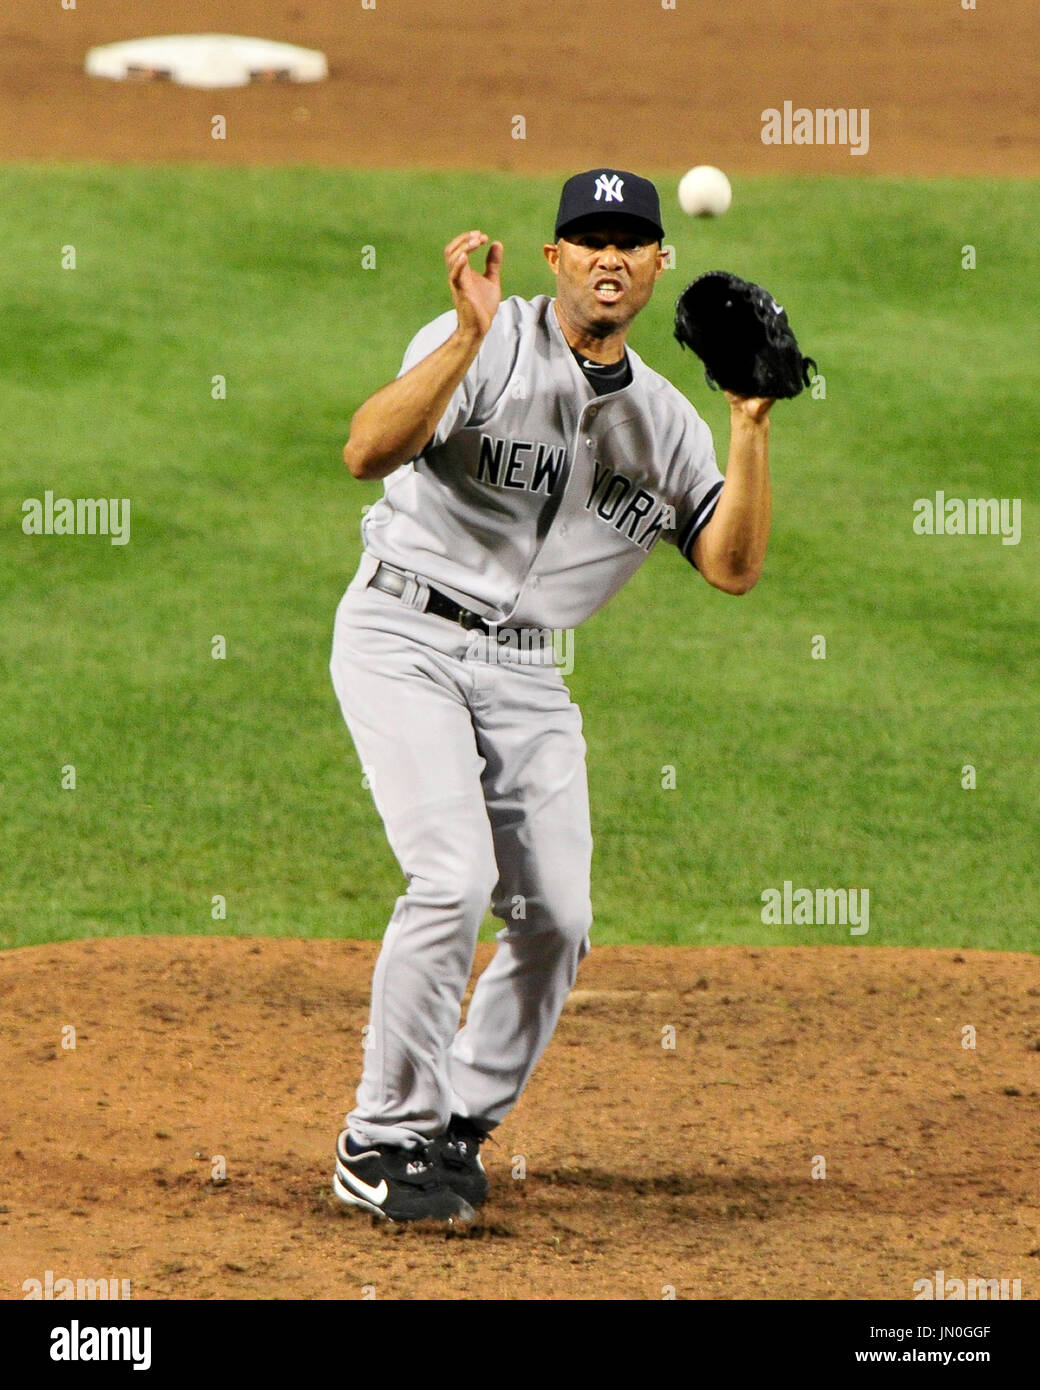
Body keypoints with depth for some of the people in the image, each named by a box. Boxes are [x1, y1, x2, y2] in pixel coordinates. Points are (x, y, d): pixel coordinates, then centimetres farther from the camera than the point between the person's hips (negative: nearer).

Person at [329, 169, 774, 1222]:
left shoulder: (664, 421, 8)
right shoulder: (486, 348, -9)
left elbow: (734, 568, -1)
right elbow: (368, 452, -25)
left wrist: (750, 426, -11)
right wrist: (471, 337, -35)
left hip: (527, 677, 6)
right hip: (404, 637, -6)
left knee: (556, 917, 1)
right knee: (455, 877, -21)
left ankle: (458, 1128, 20)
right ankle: (383, 1144, -11)